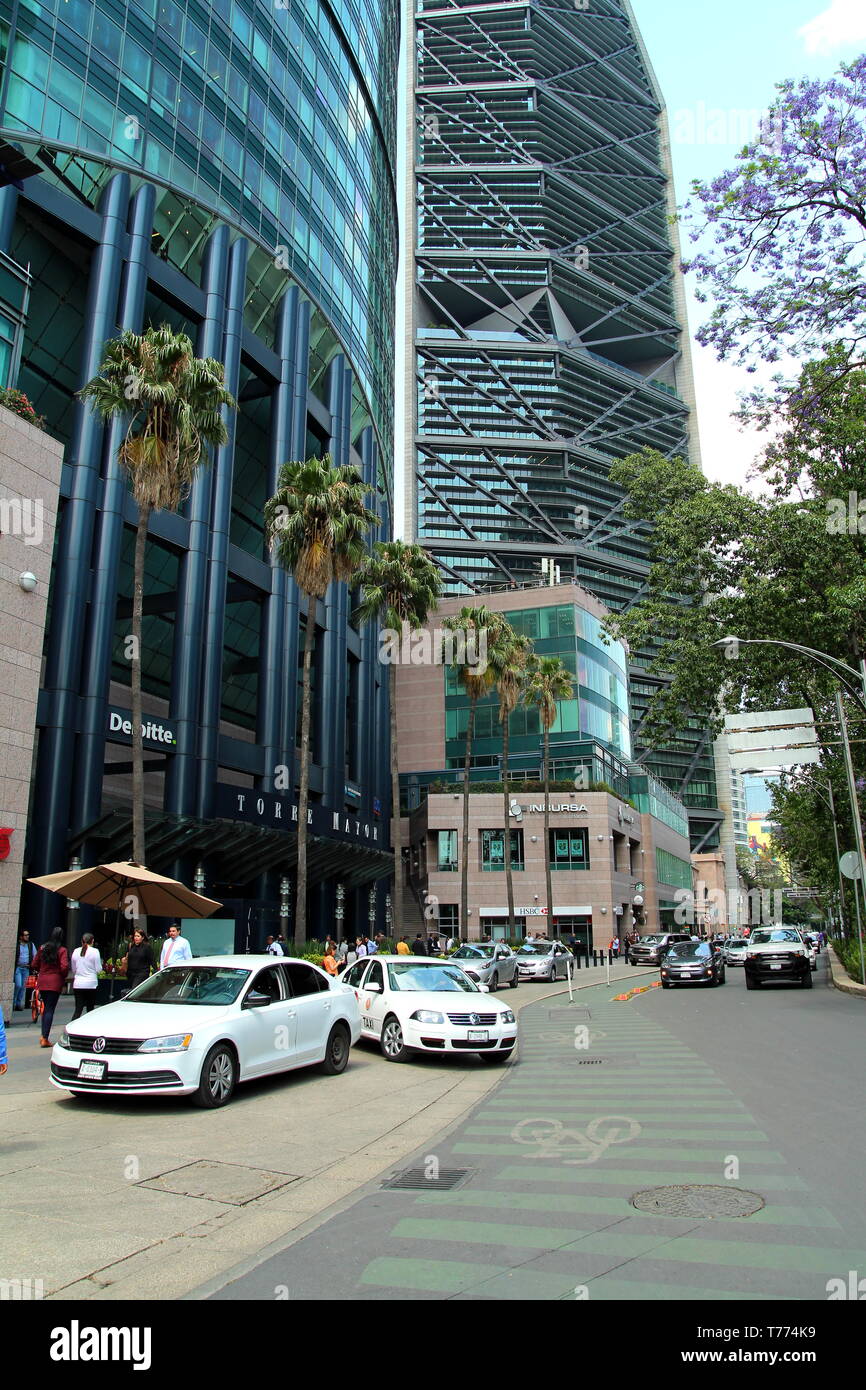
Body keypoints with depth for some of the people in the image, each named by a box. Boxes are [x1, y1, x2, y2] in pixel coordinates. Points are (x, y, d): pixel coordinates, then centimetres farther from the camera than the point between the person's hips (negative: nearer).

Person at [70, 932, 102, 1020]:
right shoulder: (94, 951, -7)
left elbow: (73, 969, 13)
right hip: (91, 984, -3)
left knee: (78, 1010, 1)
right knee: (90, 1009, 9)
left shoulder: (76, 951, 5)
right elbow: (98, 969, -6)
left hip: (78, 984, 3)